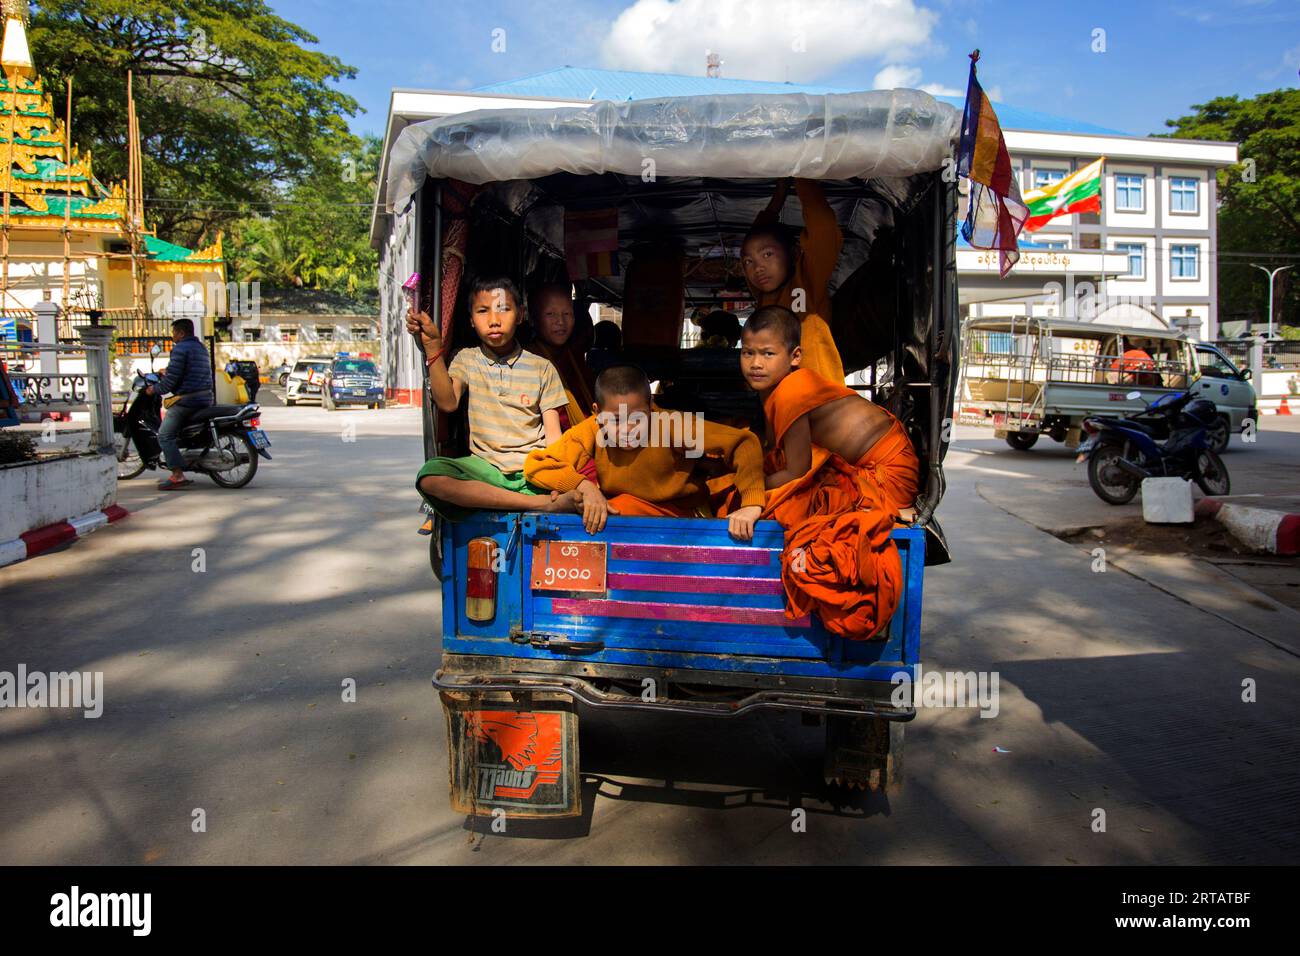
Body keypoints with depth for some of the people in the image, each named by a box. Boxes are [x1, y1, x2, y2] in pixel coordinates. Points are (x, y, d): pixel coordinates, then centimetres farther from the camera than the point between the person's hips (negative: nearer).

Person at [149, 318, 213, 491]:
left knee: (165, 436, -7)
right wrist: (166, 374, 32)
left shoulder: (180, 349, -10)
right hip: (205, 398, 10)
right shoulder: (201, 348, 19)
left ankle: (178, 475, -18)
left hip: (186, 399, -10)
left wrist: (155, 389, -1)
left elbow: (171, 378, -15)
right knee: (175, 431, 24)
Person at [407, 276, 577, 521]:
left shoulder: (542, 368, 7)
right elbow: (448, 403, -7)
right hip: (484, 466, 2)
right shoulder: (466, 359, 11)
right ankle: (540, 504, -32)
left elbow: (553, 434, 4)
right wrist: (433, 346, -13)